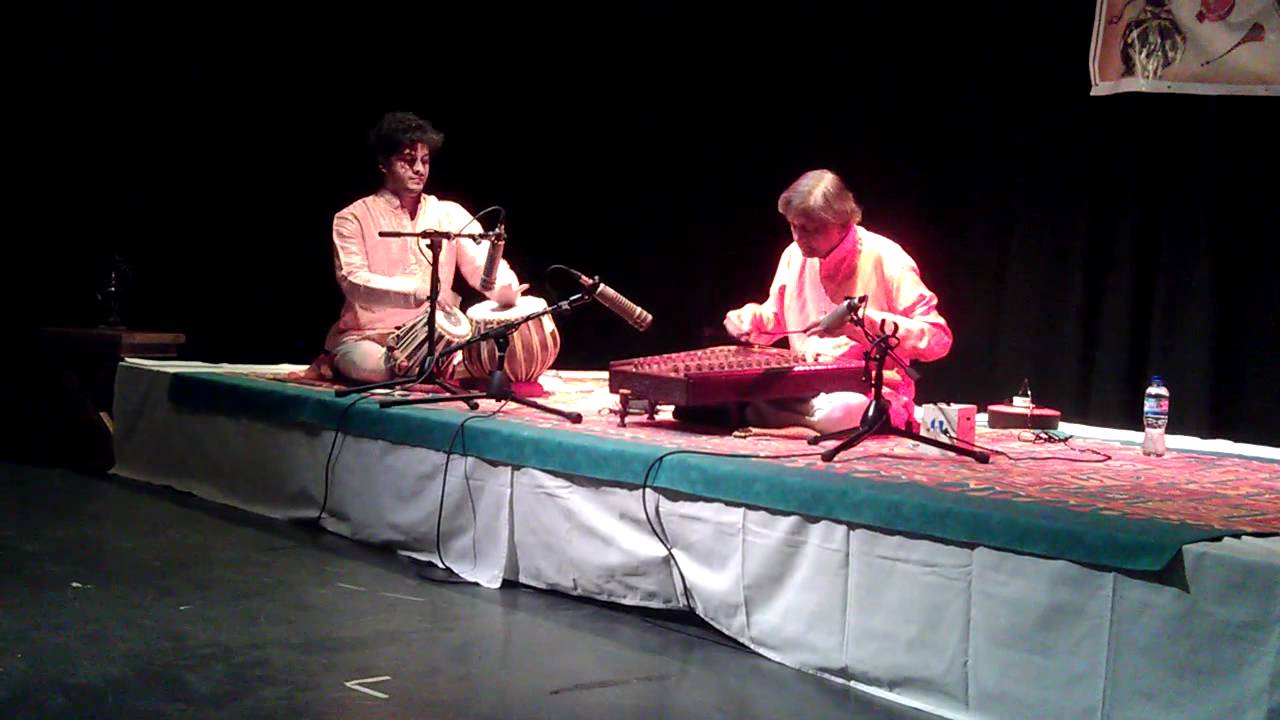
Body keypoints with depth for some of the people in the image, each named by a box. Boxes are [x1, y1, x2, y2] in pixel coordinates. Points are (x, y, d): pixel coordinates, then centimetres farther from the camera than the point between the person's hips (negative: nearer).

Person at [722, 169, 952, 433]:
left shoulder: (884, 258, -11)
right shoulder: (795, 255, 7)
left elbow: (938, 339, -15)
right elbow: (777, 318, 25)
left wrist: (864, 322, -24)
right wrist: (752, 317, 1)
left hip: (871, 394, -6)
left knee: (842, 412, -41)